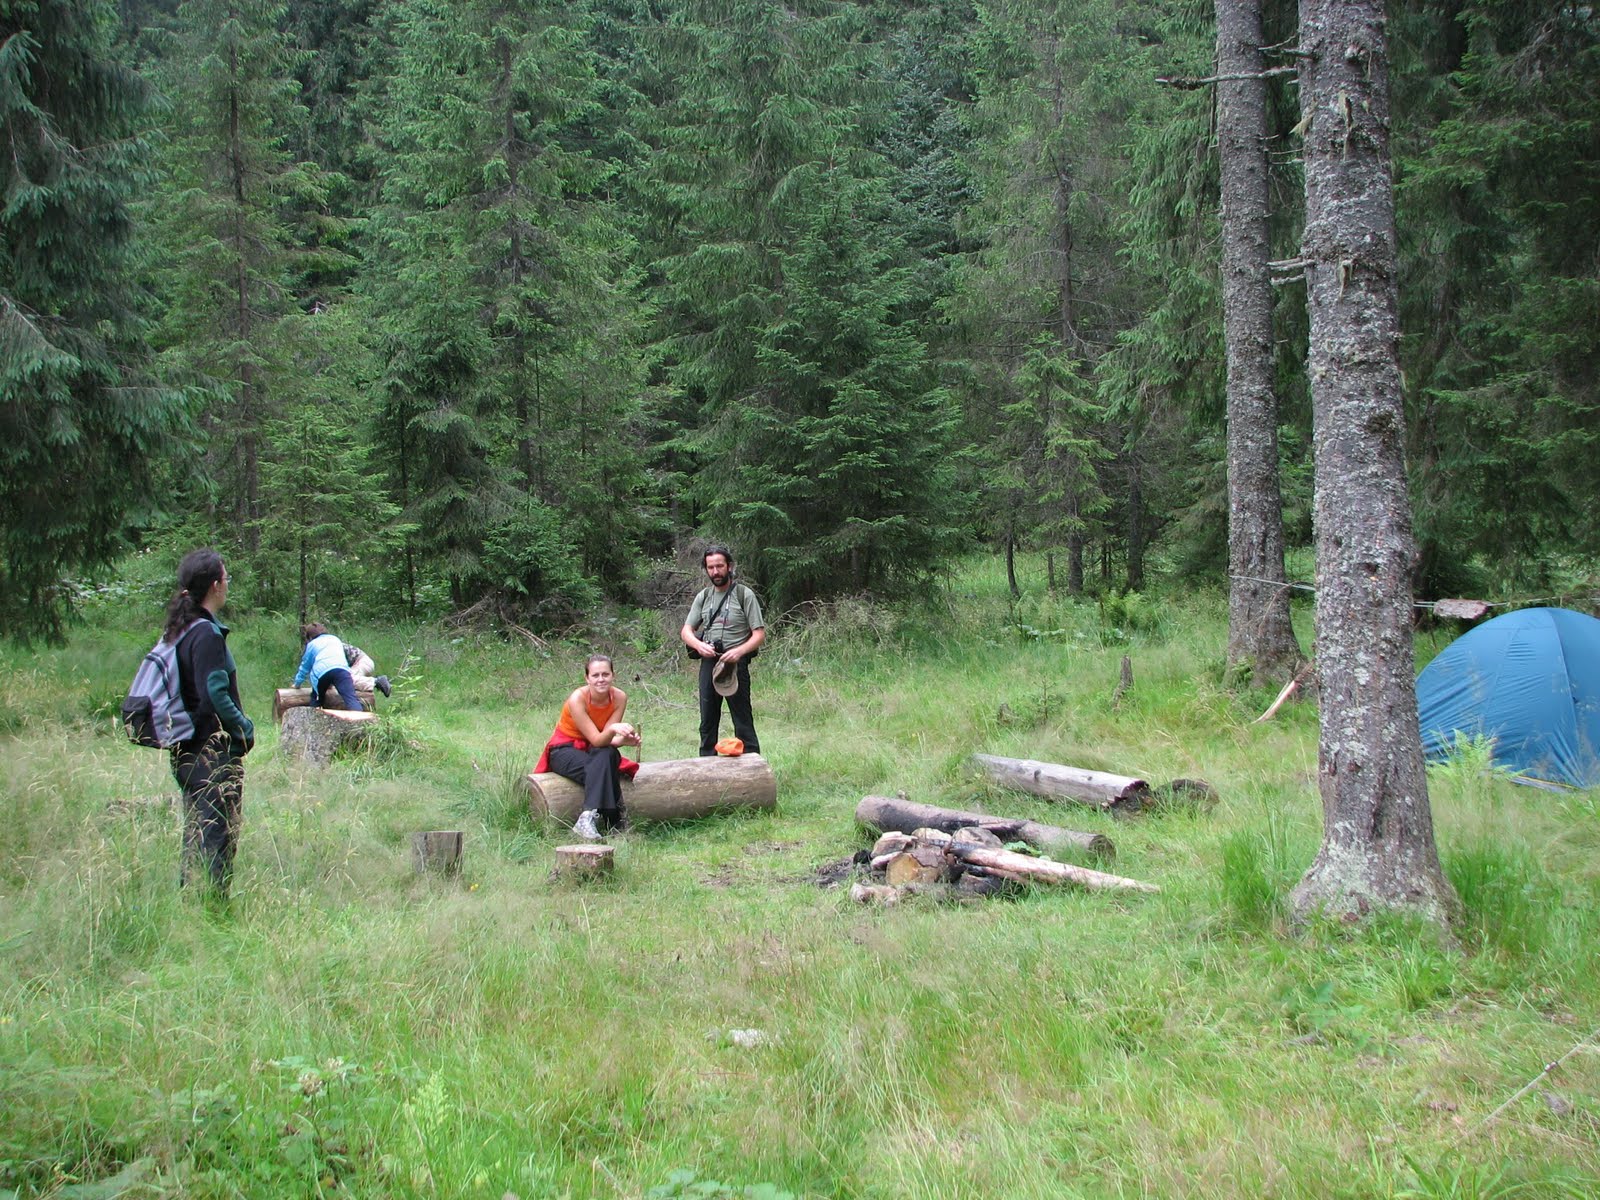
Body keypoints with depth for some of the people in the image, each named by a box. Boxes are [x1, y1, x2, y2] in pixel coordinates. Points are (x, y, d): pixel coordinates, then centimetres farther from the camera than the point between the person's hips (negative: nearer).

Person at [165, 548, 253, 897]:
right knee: (218, 837, -2)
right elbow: (215, 695, -22)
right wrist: (244, 728, -10)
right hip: (215, 750, -9)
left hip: (186, 750, 9)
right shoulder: (207, 634, -18)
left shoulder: (179, 630, 10)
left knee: (196, 832, 17)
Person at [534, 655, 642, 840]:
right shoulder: (577, 699, -25)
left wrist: (623, 739, -38)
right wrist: (613, 729, -49)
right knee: (600, 769, -36)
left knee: (608, 755, -35)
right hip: (564, 751, -4)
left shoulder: (619, 697, -12)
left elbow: (607, 739, -15)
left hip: (593, 750, 4)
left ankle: (588, 818, -39)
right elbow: (596, 739, -28)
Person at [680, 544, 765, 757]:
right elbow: (686, 631, 9)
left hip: (735, 664, -5)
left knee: (743, 721, -5)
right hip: (708, 663, 5)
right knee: (707, 722, 12)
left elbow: (759, 633, -6)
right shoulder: (703, 597, 12)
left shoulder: (744, 595, -3)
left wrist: (739, 651, -24)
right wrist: (698, 644, -14)